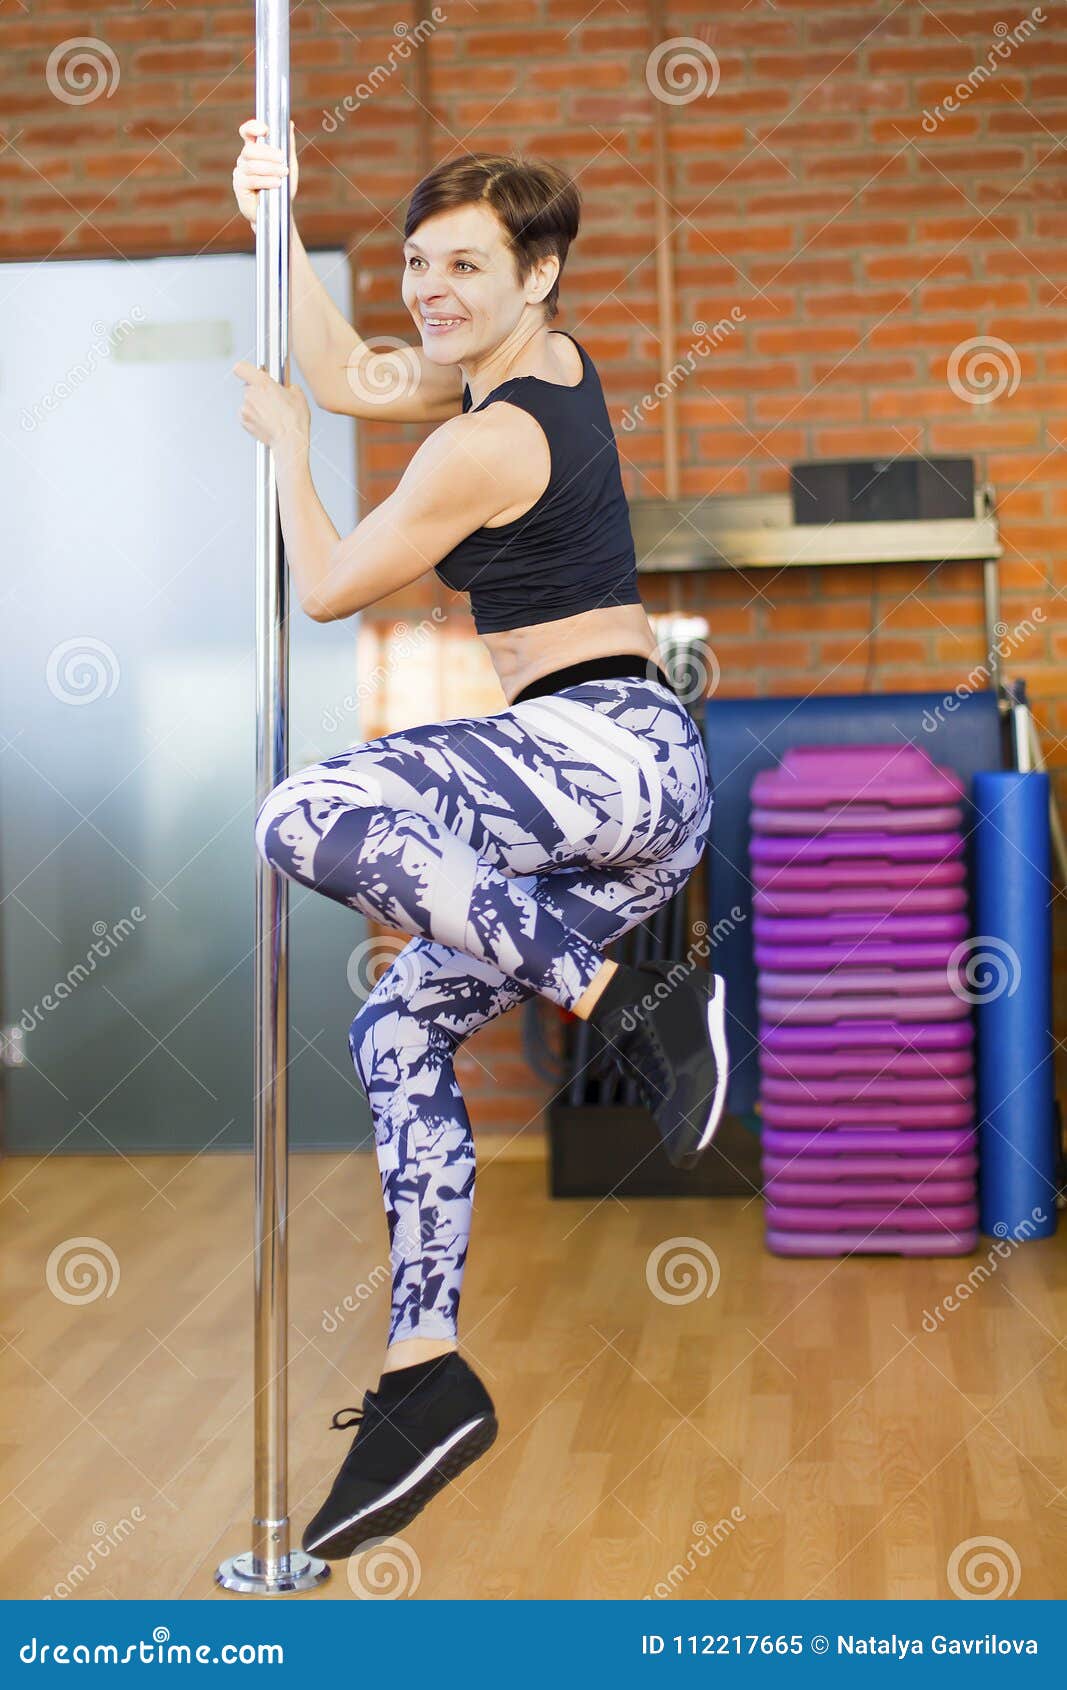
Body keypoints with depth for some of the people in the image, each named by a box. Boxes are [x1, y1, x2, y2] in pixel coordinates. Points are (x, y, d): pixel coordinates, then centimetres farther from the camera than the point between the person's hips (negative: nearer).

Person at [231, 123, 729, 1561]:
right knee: (400, 1036, 8)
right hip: (631, 793, 10)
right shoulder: (550, 361, 16)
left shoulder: (488, 443, -12)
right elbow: (352, 377, 30)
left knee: (310, 819, -32)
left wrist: (282, 445, 15)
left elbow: (328, 588, 1)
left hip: (608, 748, -10)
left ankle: (632, 1008, -25)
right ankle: (427, 1375, 9)